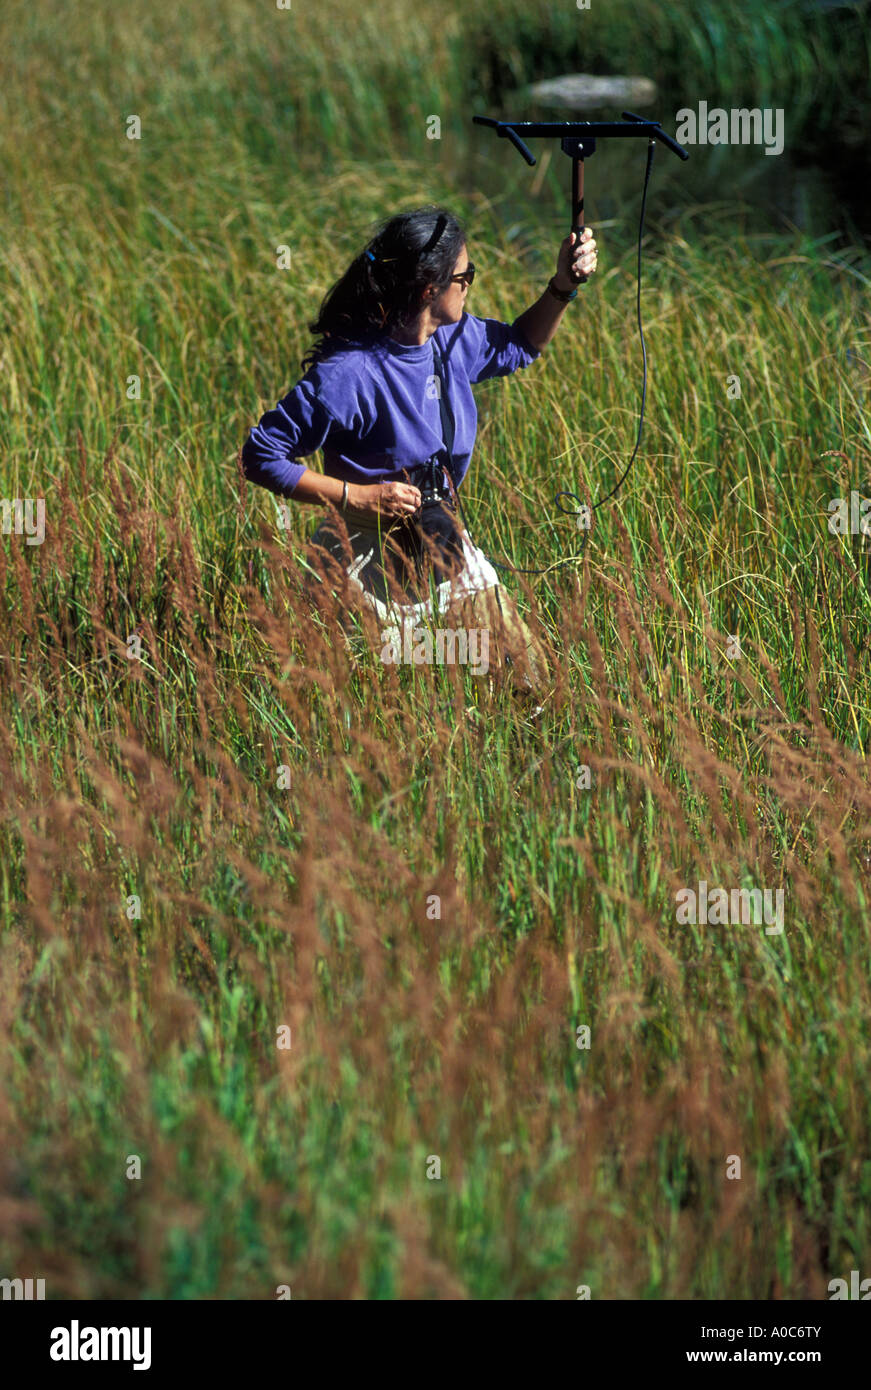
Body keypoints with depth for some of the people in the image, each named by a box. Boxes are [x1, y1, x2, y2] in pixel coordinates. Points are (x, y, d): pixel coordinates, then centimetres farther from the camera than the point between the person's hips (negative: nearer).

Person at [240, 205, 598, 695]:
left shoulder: (453, 339, -2)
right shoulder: (348, 374, -25)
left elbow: (518, 345, 21)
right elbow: (262, 457, -20)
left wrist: (563, 287, 5)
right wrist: (356, 495, -23)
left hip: (445, 543, 7)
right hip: (370, 559, -7)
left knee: (531, 679, 6)